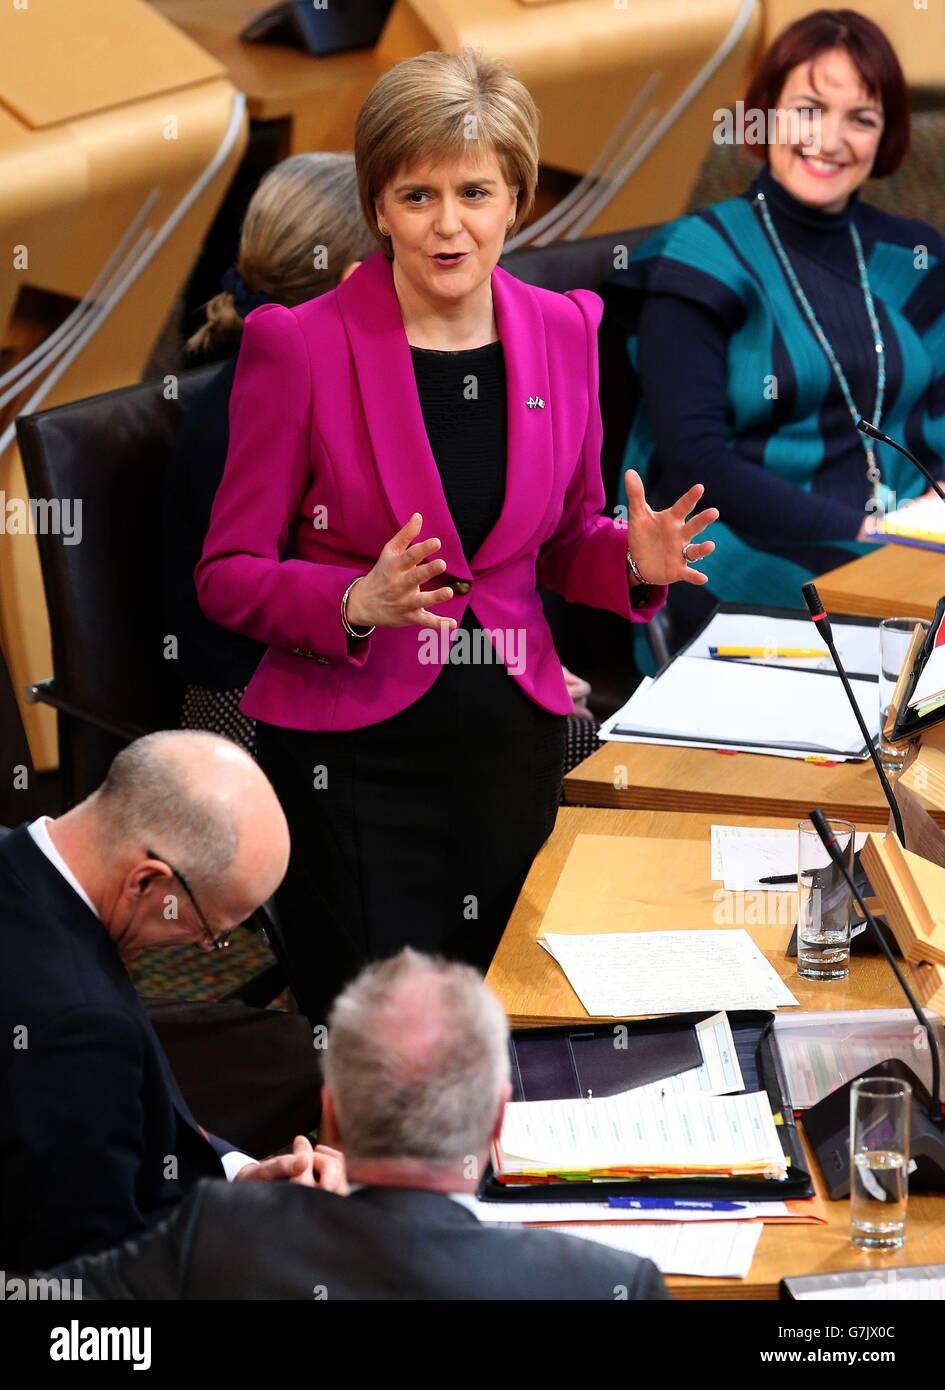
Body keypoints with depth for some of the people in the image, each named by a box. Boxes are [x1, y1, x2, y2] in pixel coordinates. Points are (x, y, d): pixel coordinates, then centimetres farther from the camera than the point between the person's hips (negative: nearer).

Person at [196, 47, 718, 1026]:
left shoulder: (564, 331, 4)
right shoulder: (298, 345, -9)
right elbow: (228, 575, -5)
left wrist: (634, 560, -6)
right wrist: (358, 604, -23)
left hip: (514, 735, 4)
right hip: (352, 751, -4)